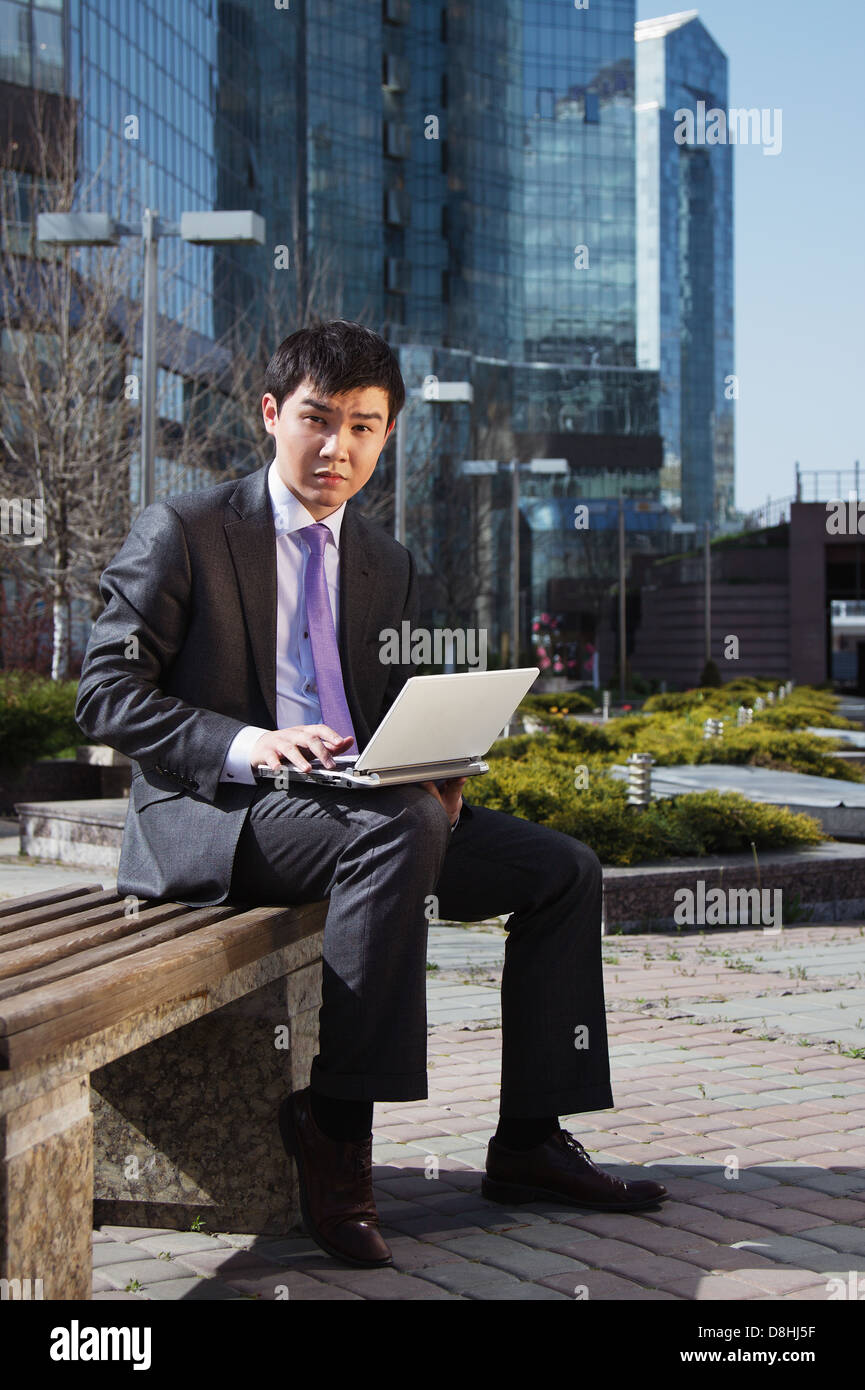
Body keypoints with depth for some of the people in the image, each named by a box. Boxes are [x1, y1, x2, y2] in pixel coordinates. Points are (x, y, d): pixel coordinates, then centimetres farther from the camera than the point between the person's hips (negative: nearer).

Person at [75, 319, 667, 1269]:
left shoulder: (387, 566, 17)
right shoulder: (181, 533, -3)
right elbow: (106, 696, -9)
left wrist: (430, 773, -4)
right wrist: (244, 745, -25)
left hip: (357, 806, 7)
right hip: (206, 816, -7)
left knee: (562, 869, -5)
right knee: (400, 830, -35)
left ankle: (529, 1143, -1)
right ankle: (332, 1119, -27)